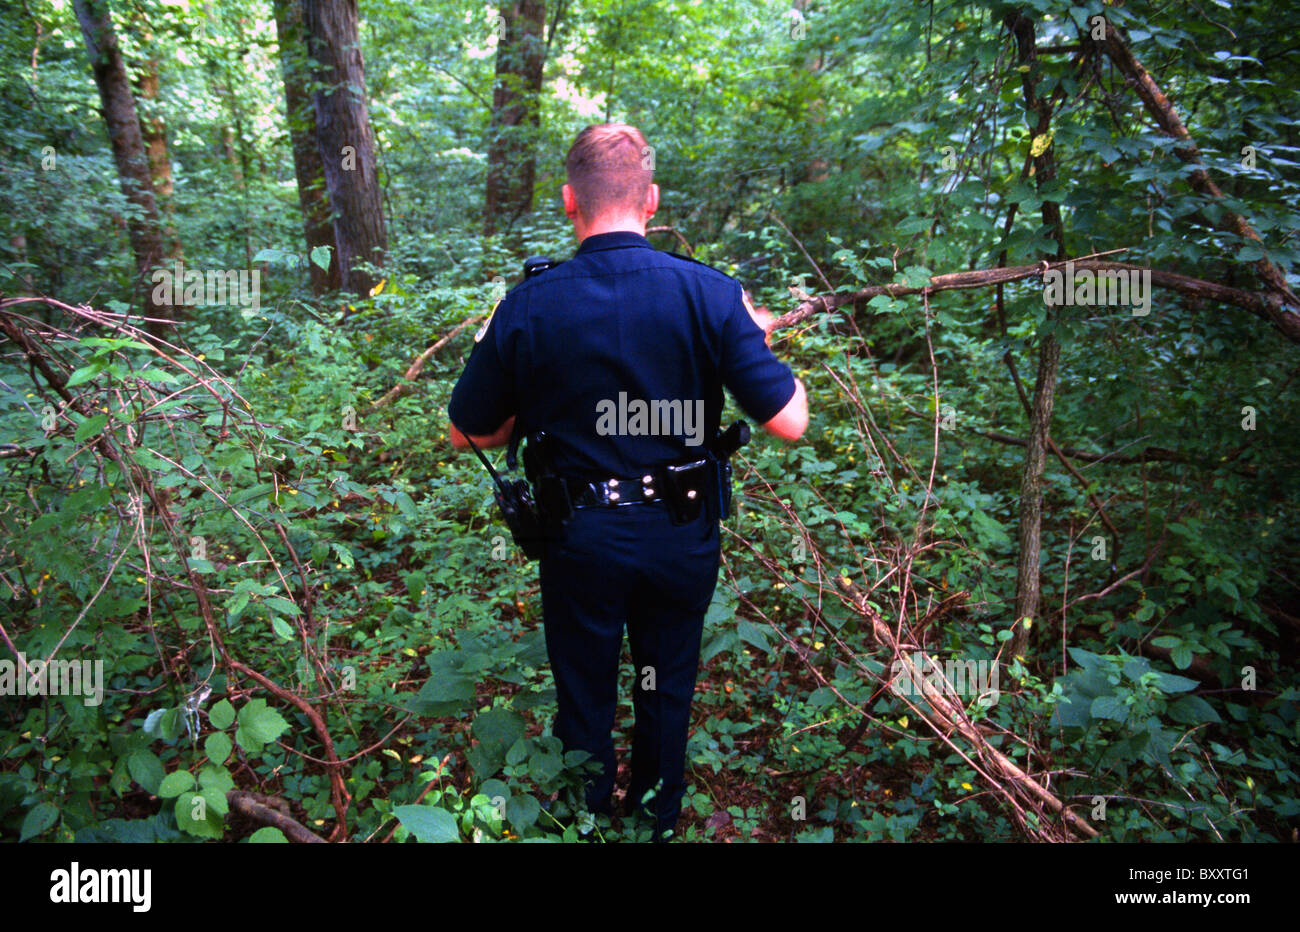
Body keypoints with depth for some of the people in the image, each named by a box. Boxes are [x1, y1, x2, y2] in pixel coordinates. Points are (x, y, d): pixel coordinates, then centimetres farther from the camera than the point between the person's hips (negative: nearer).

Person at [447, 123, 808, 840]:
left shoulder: (525, 308, -15)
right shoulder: (711, 294, -16)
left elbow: (468, 435, -4)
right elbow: (789, 423, -14)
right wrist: (761, 339, 4)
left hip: (580, 539, -1)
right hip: (682, 537, 1)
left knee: (583, 699, 21)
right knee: (666, 690, 25)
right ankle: (657, 821, 47)